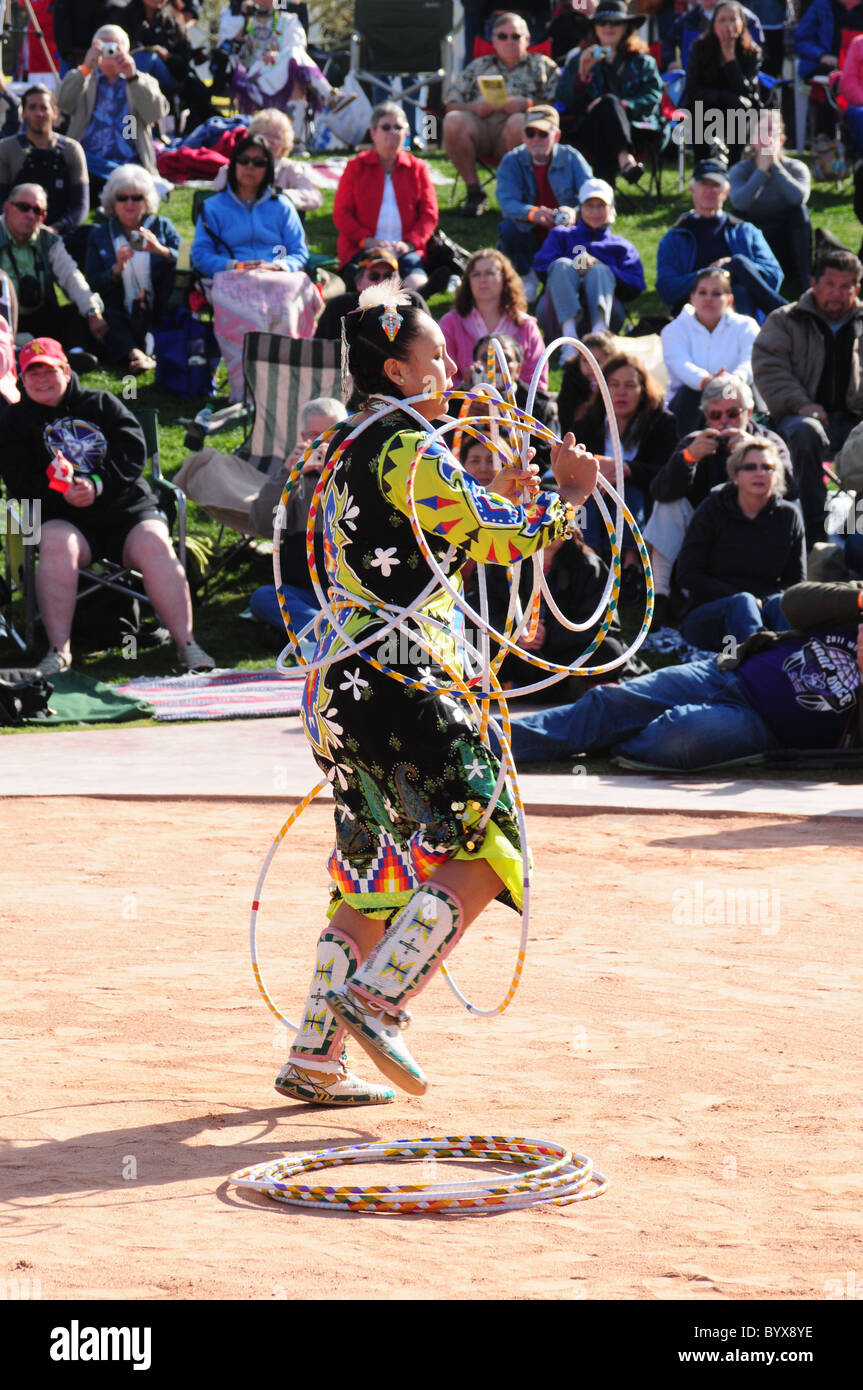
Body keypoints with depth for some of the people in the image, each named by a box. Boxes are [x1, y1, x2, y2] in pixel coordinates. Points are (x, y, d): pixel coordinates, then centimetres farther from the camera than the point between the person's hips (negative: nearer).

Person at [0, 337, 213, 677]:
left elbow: (134, 452, 1)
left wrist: (96, 485, -17)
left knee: (155, 545, -29)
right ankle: (59, 650, -33)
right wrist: (62, 494, -20)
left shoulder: (103, 404, 14)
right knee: (56, 544, -35)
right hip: (65, 517, -1)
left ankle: (186, 643, -27)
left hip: (127, 508, 1)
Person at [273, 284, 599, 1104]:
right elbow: (494, 539, -10)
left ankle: (314, 1059, 11)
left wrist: (496, 497, 27)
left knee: (373, 879, 13)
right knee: (483, 851, -9)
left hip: (343, 683, 10)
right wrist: (567, 495, 5)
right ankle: (375, 998, -20)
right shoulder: (407, 448, -10)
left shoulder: (350, 450, 19)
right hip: (396, 679, -10)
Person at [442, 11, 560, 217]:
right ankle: (473, 191, -19)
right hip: (481, 126, 3)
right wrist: (475, 107, -3)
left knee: (520, 122, -39)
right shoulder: (479, 66, 30)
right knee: (453, 121, -30)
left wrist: (527, 104, -12)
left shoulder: (541, 65, 23)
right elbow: (450, 102, 18)